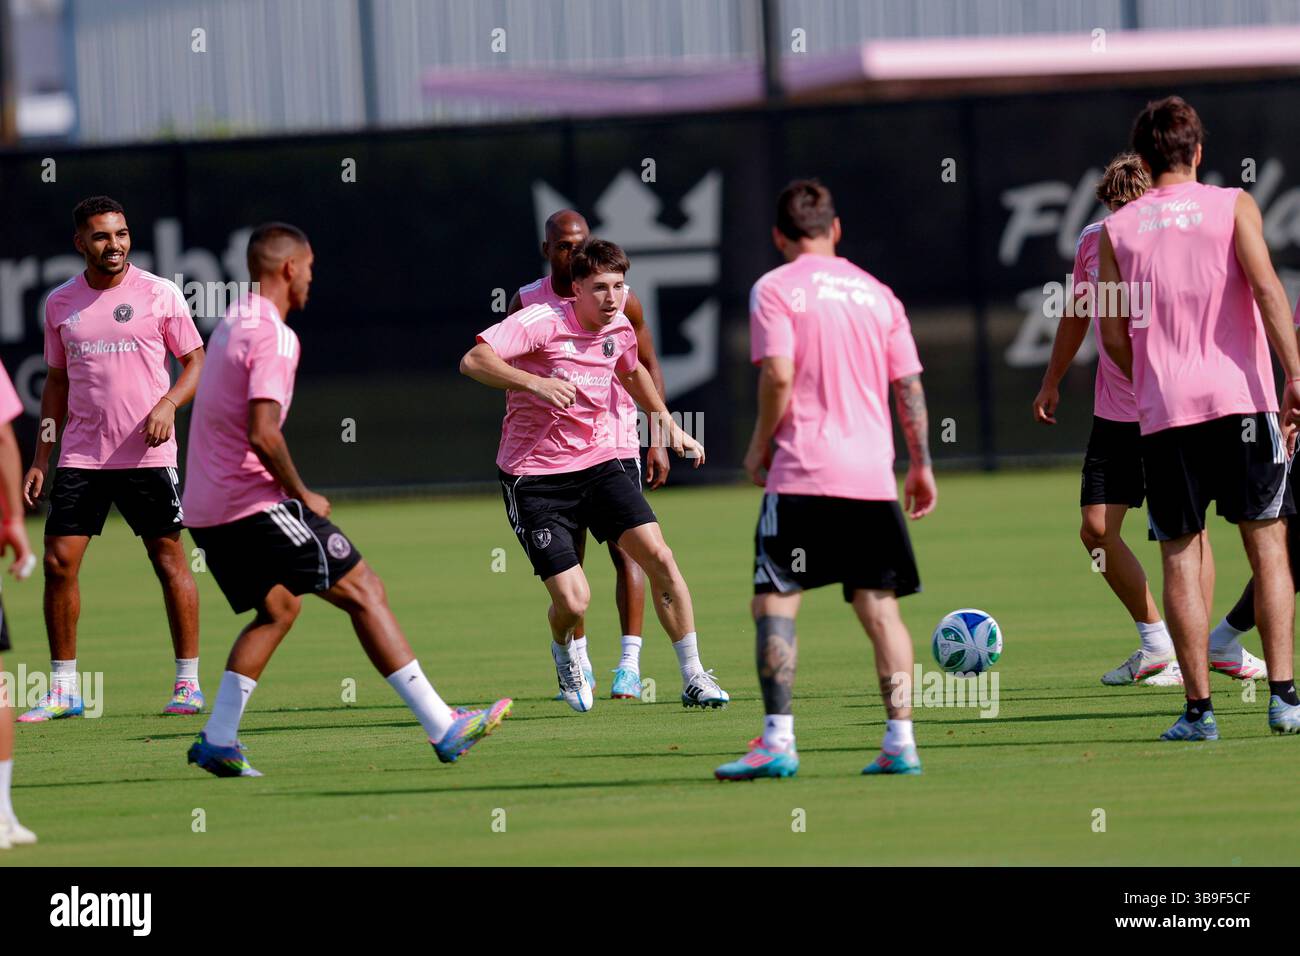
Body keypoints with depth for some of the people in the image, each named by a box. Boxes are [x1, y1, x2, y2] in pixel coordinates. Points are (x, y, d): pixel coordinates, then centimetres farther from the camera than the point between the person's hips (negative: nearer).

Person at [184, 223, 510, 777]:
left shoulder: (232, 324, 16)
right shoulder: (272, 336, -15)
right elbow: (262, 435, -24)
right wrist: (302, 495, -10)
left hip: (206, 508, 9)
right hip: (254, 501, -9)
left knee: (277, 606, 21)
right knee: (363, 591, -5)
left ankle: (218, 741, 12)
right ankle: (443, 730, -6)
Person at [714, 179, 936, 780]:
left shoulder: (776, 289, -1)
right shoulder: (876, 293, 13)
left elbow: (779, 375, -13)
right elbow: (909, 386, 12)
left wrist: (759, 446, -1)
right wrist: (920, 465, 19)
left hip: (802, 476, -5)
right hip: (872, 477, 5)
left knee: (774, 603, -3)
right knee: (879, 606, 8)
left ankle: (777, 742, -13)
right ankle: (900, 742, 2)